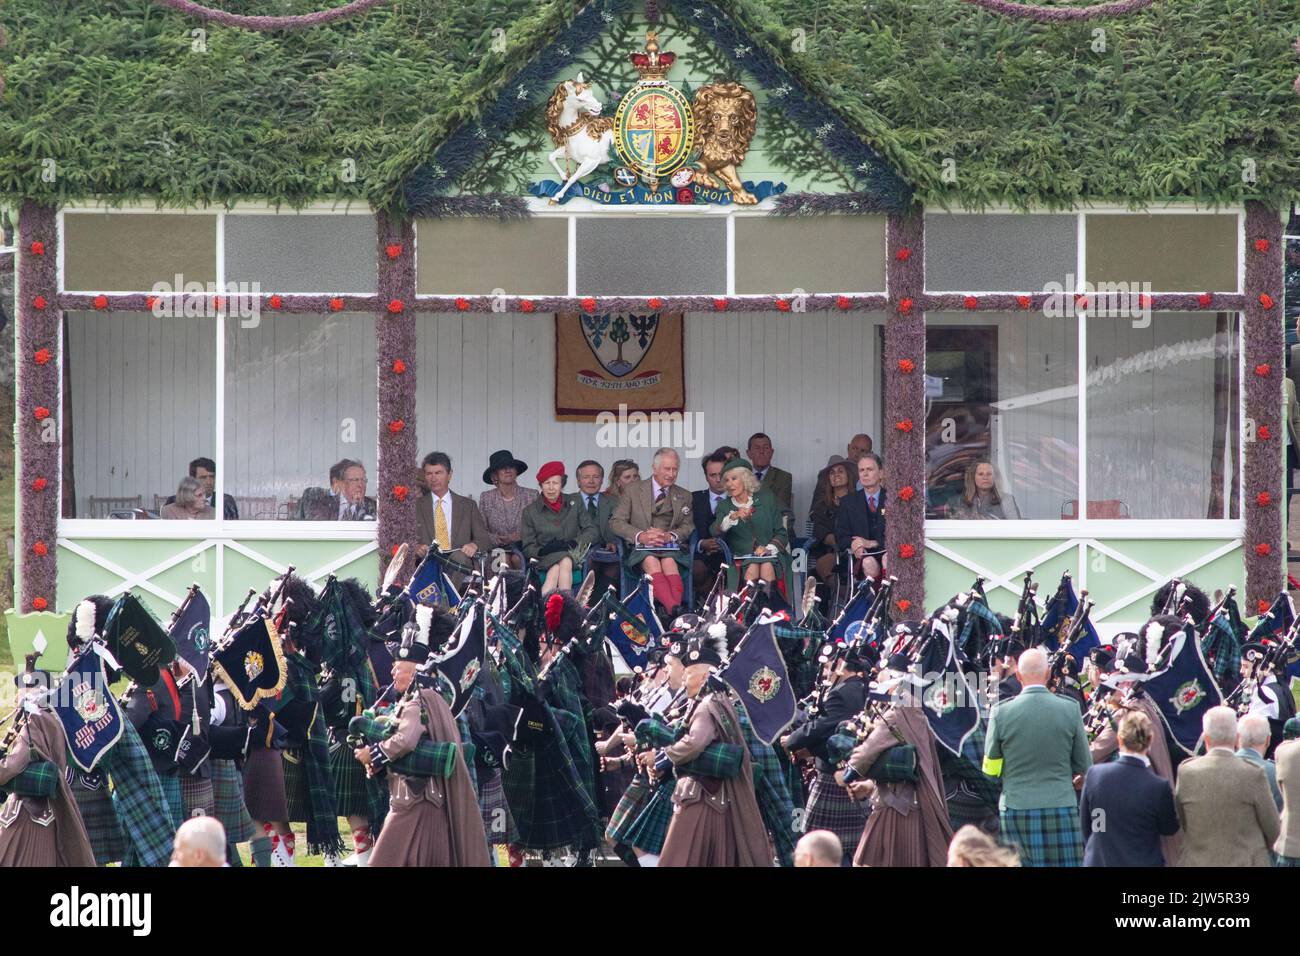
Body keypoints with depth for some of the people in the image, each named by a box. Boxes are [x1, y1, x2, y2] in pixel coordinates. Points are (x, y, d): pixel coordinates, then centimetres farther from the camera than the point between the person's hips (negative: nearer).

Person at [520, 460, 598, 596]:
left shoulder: (575, 502, 14)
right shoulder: (530, 511, 11)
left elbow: (592, 531, 7)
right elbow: (528, 548, 7)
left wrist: (573, 543, -12)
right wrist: (542, 550, -16)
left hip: (573, 555, 1)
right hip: (546, 559, -1)